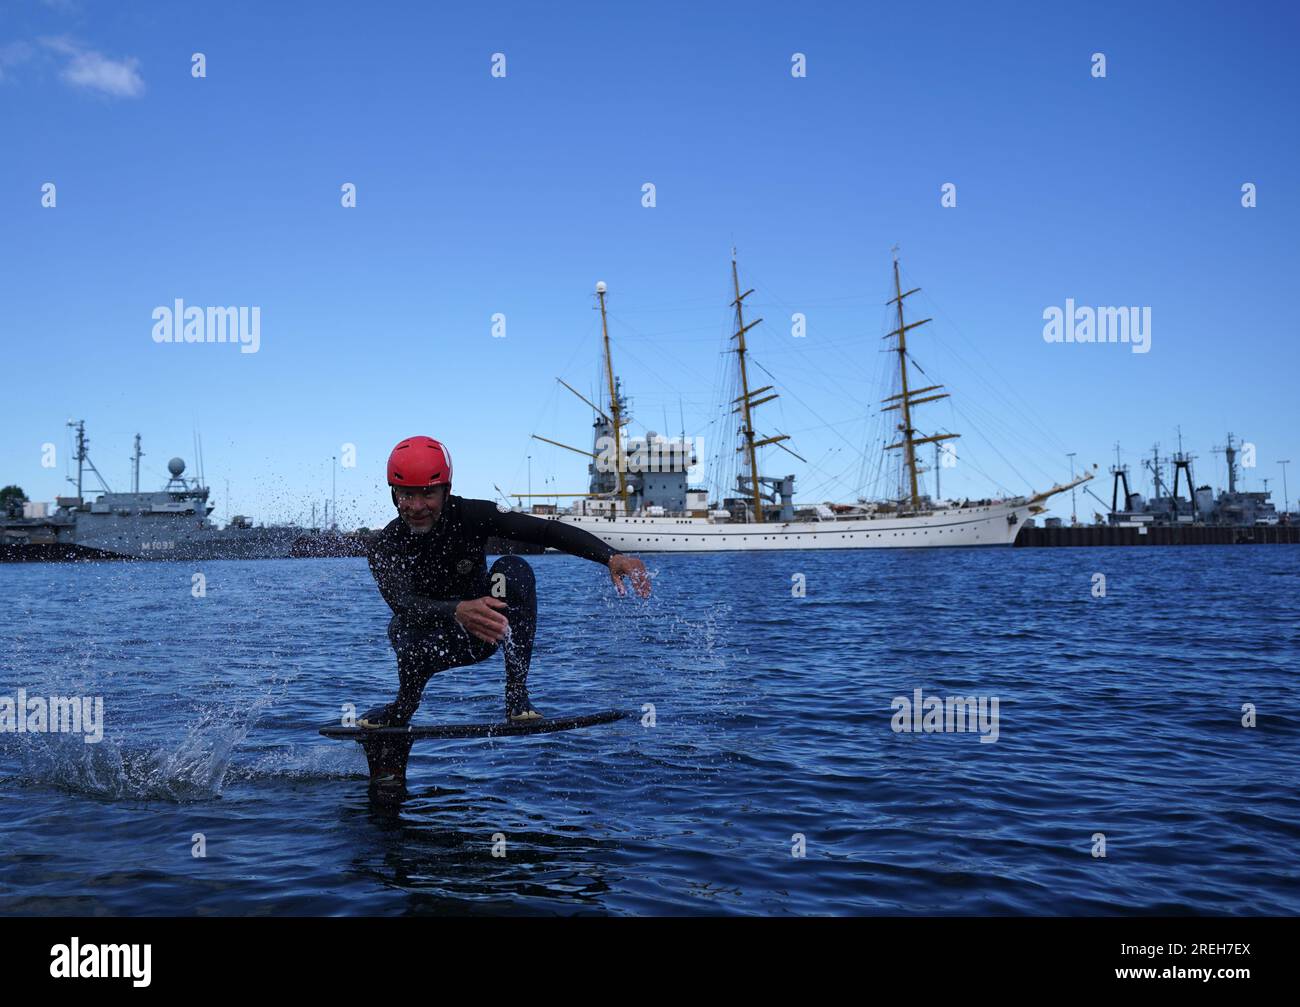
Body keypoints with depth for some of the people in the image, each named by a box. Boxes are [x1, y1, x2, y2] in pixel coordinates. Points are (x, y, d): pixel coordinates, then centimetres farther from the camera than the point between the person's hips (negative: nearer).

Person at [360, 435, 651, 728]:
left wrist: (611, 556, -46)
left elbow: (546, 530, -31)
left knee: (514, 569, -28)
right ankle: (400, 711, -3)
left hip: (482, 630, 2)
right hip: (423, 629, -2)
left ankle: (517, 698, -24)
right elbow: (402, 604, -40)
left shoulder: (469, 515, -20)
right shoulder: (385, 546, -22)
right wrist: (458, 611, -62)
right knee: (420, 647, -40)